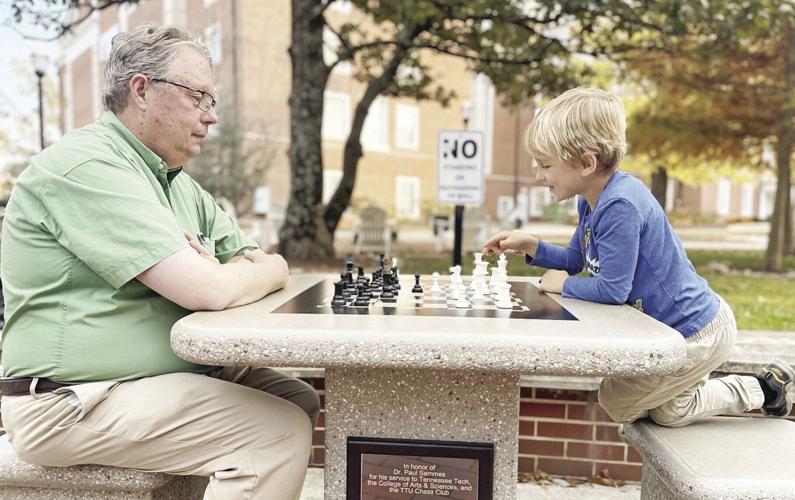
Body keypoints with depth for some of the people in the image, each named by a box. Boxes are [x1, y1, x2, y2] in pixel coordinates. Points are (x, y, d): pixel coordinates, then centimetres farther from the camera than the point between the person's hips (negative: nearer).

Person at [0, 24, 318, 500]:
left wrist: (204, 265, -12)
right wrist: (271, 270, -7)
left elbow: (261, 262, 10)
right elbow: (208, 291, -28)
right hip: (72, 404, -9)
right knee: (281, 434, -19)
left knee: (302, 401, 7)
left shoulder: (178, 181, 12)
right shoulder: (86, 165, -18)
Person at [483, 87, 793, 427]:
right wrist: (528, 244, -2)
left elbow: (612, 289, -29)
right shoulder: (592, 200, 0)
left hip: (696, 333, -10)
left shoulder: (619, 207, -31)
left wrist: (563, 285, -14)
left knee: (615, 404, 7)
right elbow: (574, 260, 11)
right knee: (666, 412, 26)